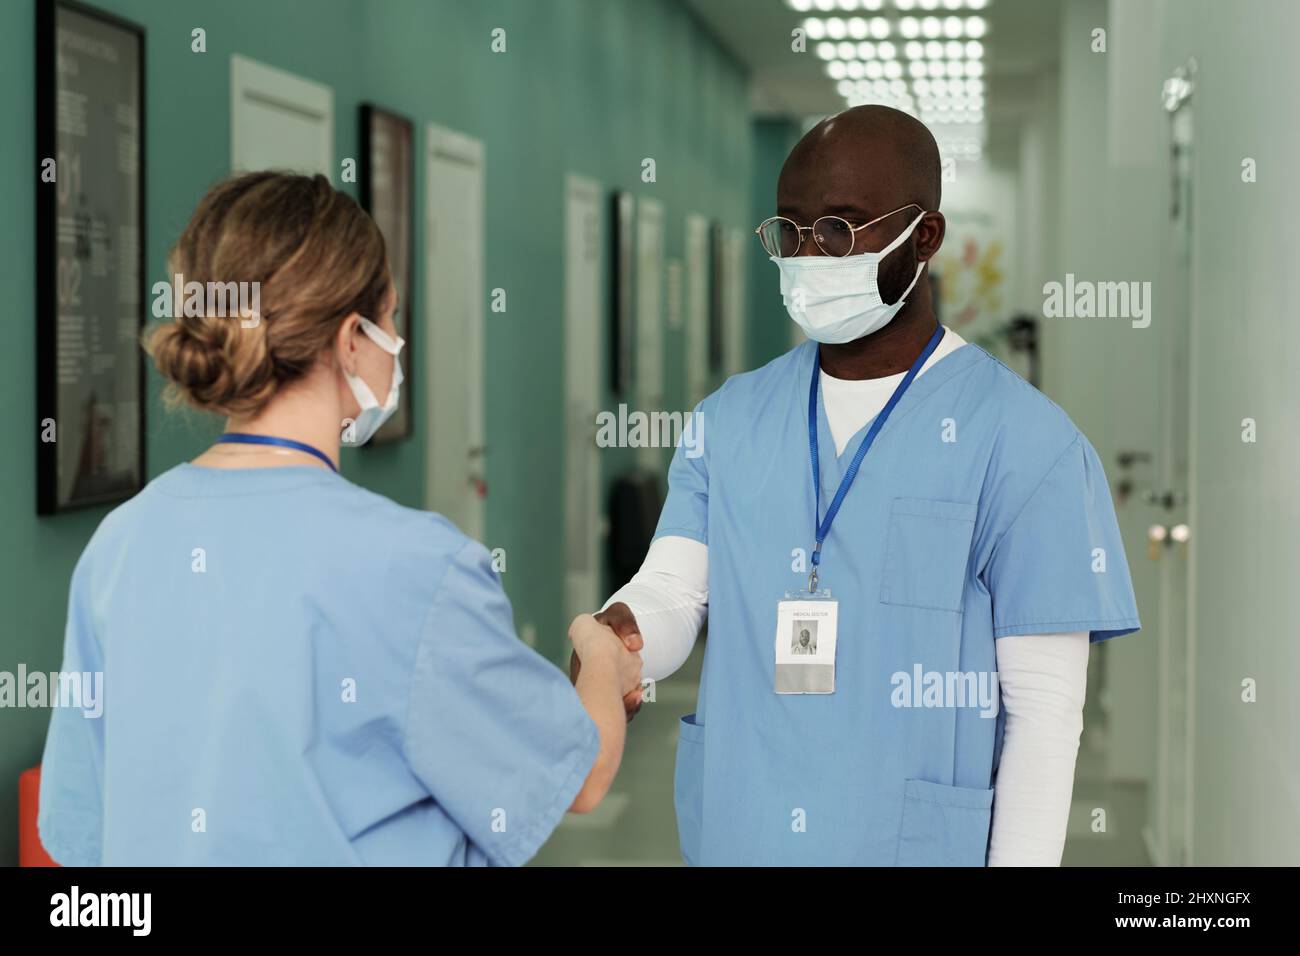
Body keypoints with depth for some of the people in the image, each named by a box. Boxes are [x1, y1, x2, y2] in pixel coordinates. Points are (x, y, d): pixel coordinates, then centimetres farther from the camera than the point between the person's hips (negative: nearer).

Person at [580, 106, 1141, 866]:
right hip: (730, 838, 4)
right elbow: (671, 590, -4)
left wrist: (1021, 859, -13)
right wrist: (618, 637, -26)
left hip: (916, 846, -4)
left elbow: (1045, 704, -10)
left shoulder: (1024, 441, -10)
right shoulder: (729, 419, 5)